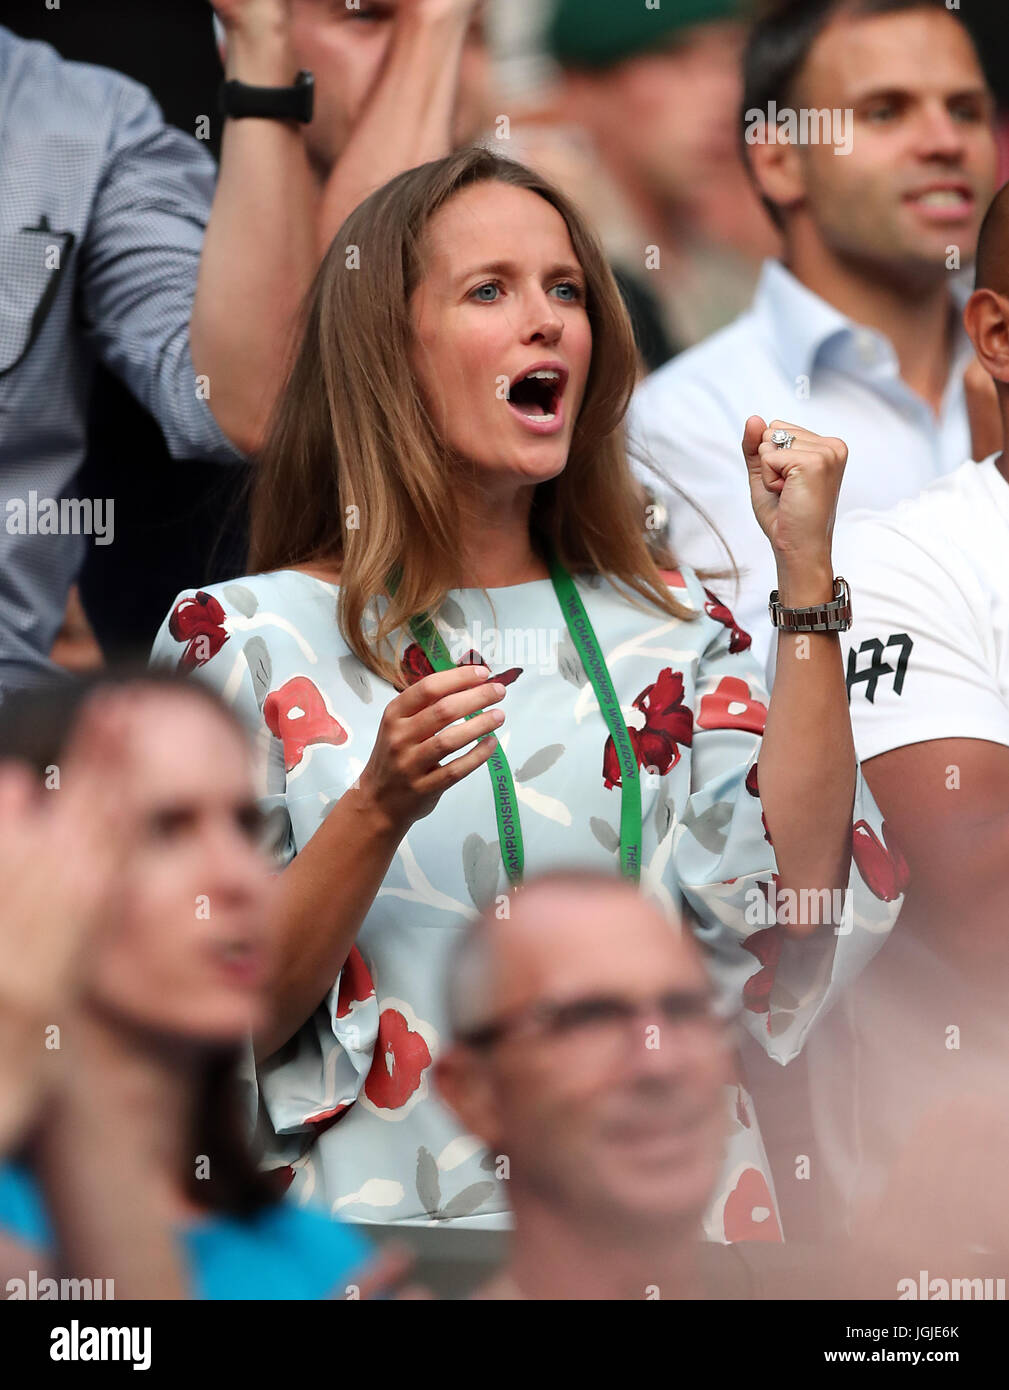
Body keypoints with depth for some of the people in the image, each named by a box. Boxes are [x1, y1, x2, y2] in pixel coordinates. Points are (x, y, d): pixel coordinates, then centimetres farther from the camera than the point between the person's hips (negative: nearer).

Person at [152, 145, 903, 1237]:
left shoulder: (677, 631, 14)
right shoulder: (246, 637, 4)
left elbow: (792, 914, -3)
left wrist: (807, 575, -2)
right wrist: (379, 810, -15)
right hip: (381, 1210, -3)